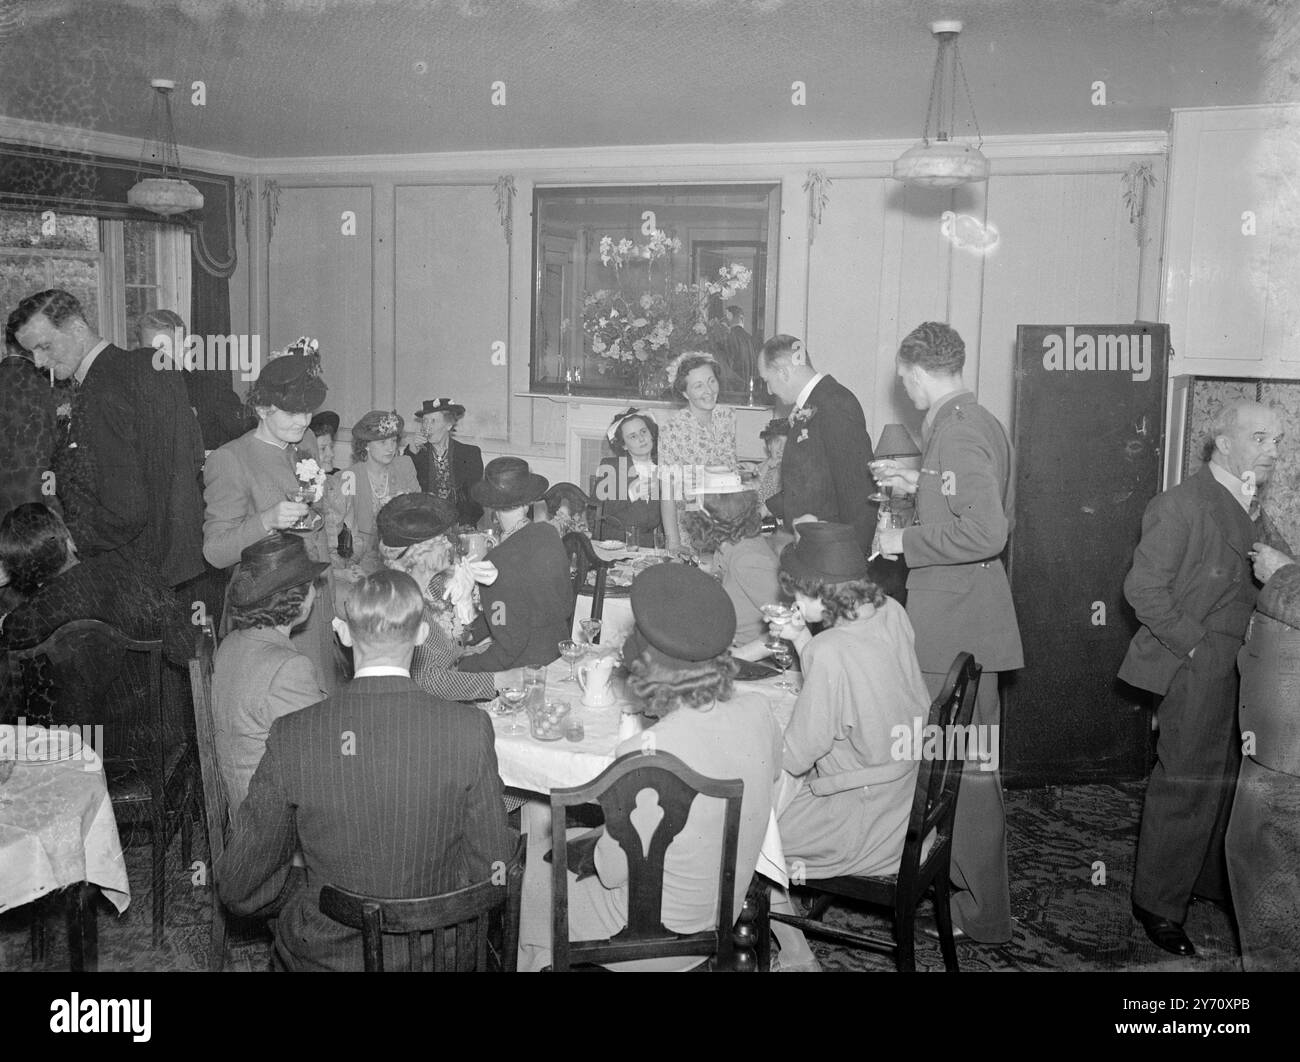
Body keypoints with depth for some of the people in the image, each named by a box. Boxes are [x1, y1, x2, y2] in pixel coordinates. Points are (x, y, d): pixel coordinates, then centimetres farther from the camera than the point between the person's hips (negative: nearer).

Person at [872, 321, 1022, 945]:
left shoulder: (957, 431, -18)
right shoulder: (980, 423, 14)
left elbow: (985, 530, -28)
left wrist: (904, 541, -17)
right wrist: (919, 486, 20)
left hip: (957, 628, -10)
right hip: (963, 619, 10)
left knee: (967, 768, 0)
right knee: (965, 761, 17)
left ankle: (983, 915, 11)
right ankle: (968, 886, 29)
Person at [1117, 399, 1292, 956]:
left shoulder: (1252, 509, 14)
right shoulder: (1181, 505, -12)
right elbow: (1144, 587, -15)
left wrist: (1282, 570, -5)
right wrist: (1196, 646, -15)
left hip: (1244, 670, 8)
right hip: (1198, 673, -8)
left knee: (1230, 780, 14)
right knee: (1186, 788, -1)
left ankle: (1217, 881, 31)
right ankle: (1159, 905, 12)